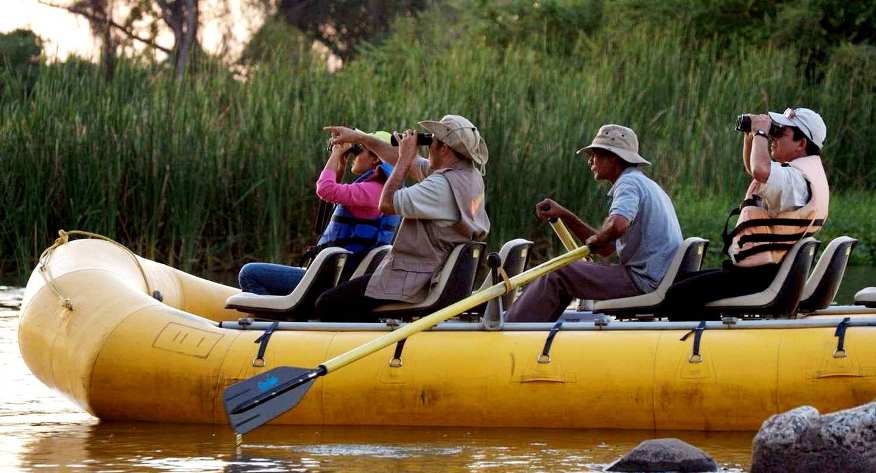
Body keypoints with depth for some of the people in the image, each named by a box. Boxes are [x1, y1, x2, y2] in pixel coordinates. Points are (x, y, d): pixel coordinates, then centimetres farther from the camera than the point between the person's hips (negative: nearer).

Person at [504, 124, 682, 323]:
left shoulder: (628, 182, -10)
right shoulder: (646, 185, 23)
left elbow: (617, 225, -33)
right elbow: (606, 248, 22)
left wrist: (594, 240, -10)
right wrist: (563, 215, 16)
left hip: (643, 282, -11)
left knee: (558, 274, -7)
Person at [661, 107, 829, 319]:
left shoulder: (796, 178, -19)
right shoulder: (795, 171, 17)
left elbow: (760, 171, -41)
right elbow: (753, 169, 35)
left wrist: (761, 133, -23)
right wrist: (750, 136, 15)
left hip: (761, 276, -12)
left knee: (679, 296, -18)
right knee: (691, 280, 27)